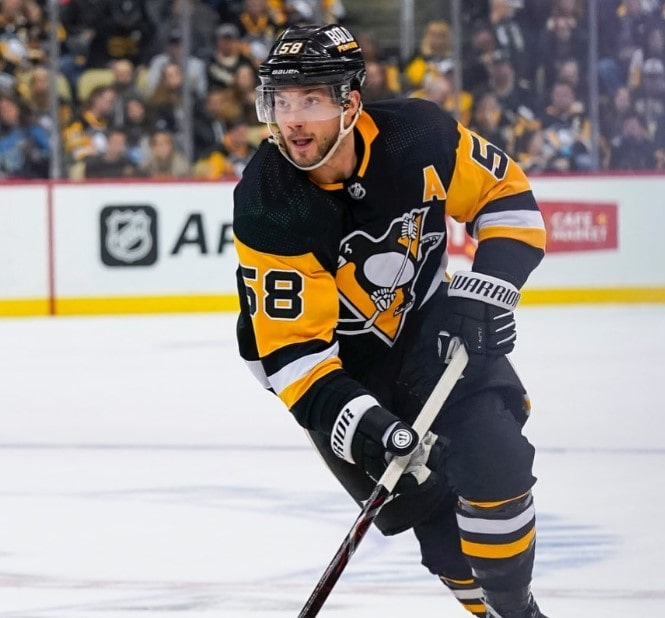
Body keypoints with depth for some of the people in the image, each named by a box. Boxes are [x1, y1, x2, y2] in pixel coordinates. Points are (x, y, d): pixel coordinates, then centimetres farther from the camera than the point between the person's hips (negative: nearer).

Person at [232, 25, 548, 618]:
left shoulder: (418, 135, -23)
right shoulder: (266, 208, -29)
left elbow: (507, 196, -7)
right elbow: (292, 350, -27)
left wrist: (483, 292, -20)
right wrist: (360, 426, -39)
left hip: (425, 323, 2)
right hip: (333, 357, -1)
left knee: (495, 456, -15)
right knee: (425, 499, -5)